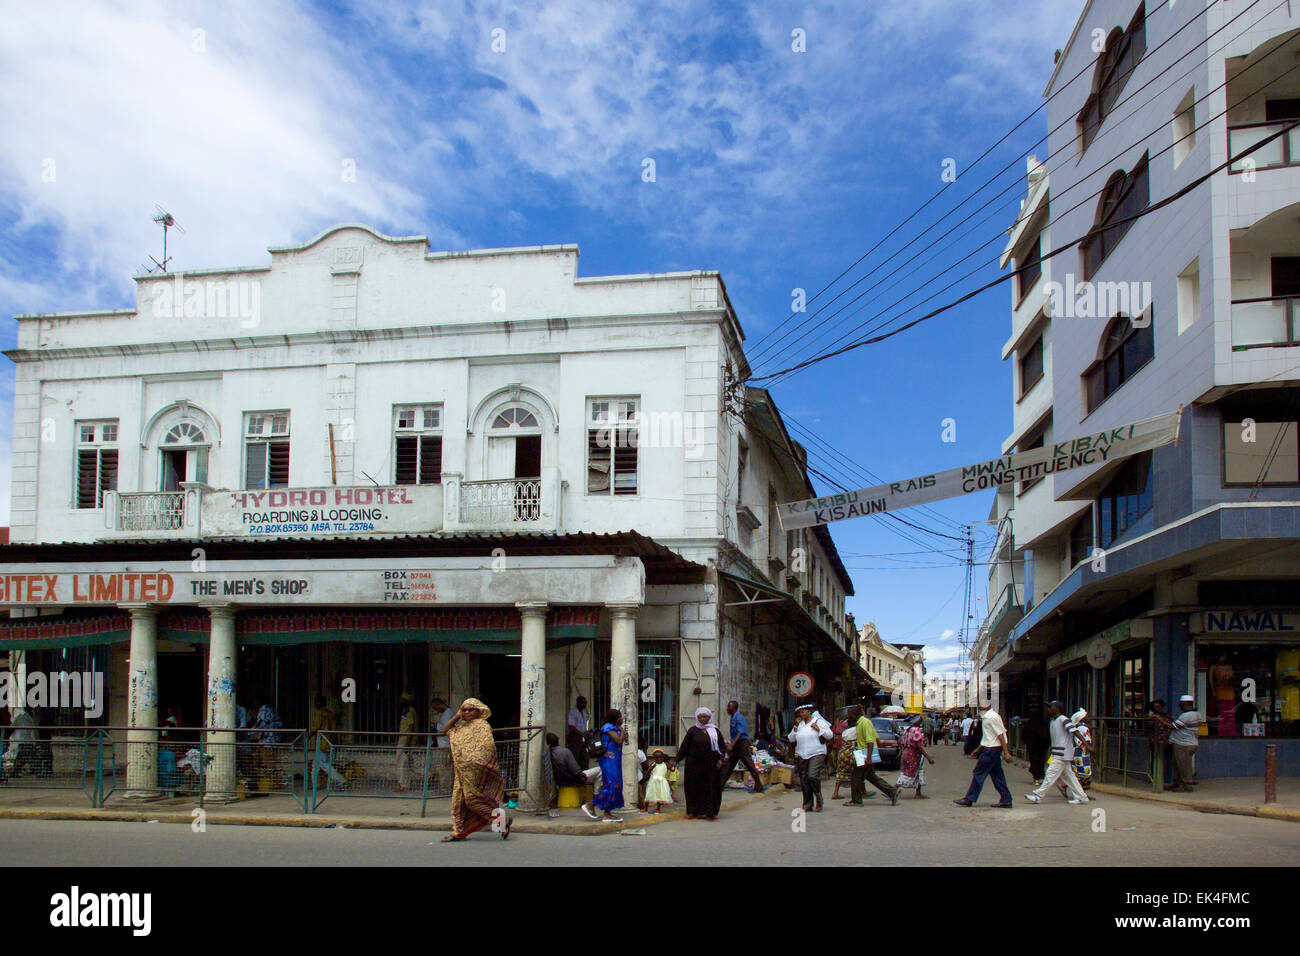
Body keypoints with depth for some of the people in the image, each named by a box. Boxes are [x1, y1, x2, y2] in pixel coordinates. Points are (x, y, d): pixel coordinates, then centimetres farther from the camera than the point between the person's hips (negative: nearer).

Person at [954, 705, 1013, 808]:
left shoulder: (992, 717, -17)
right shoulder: (986, 717, 13)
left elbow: (1000, 735, -18)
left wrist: (1006, 752, -18)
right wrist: (979, 749, 25)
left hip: (991, 749, -9)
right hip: (990, 748, 9)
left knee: (979, 773, -3)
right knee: (997, 775, 9)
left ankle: (969, 799, 3)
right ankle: (1006, 800, 10)